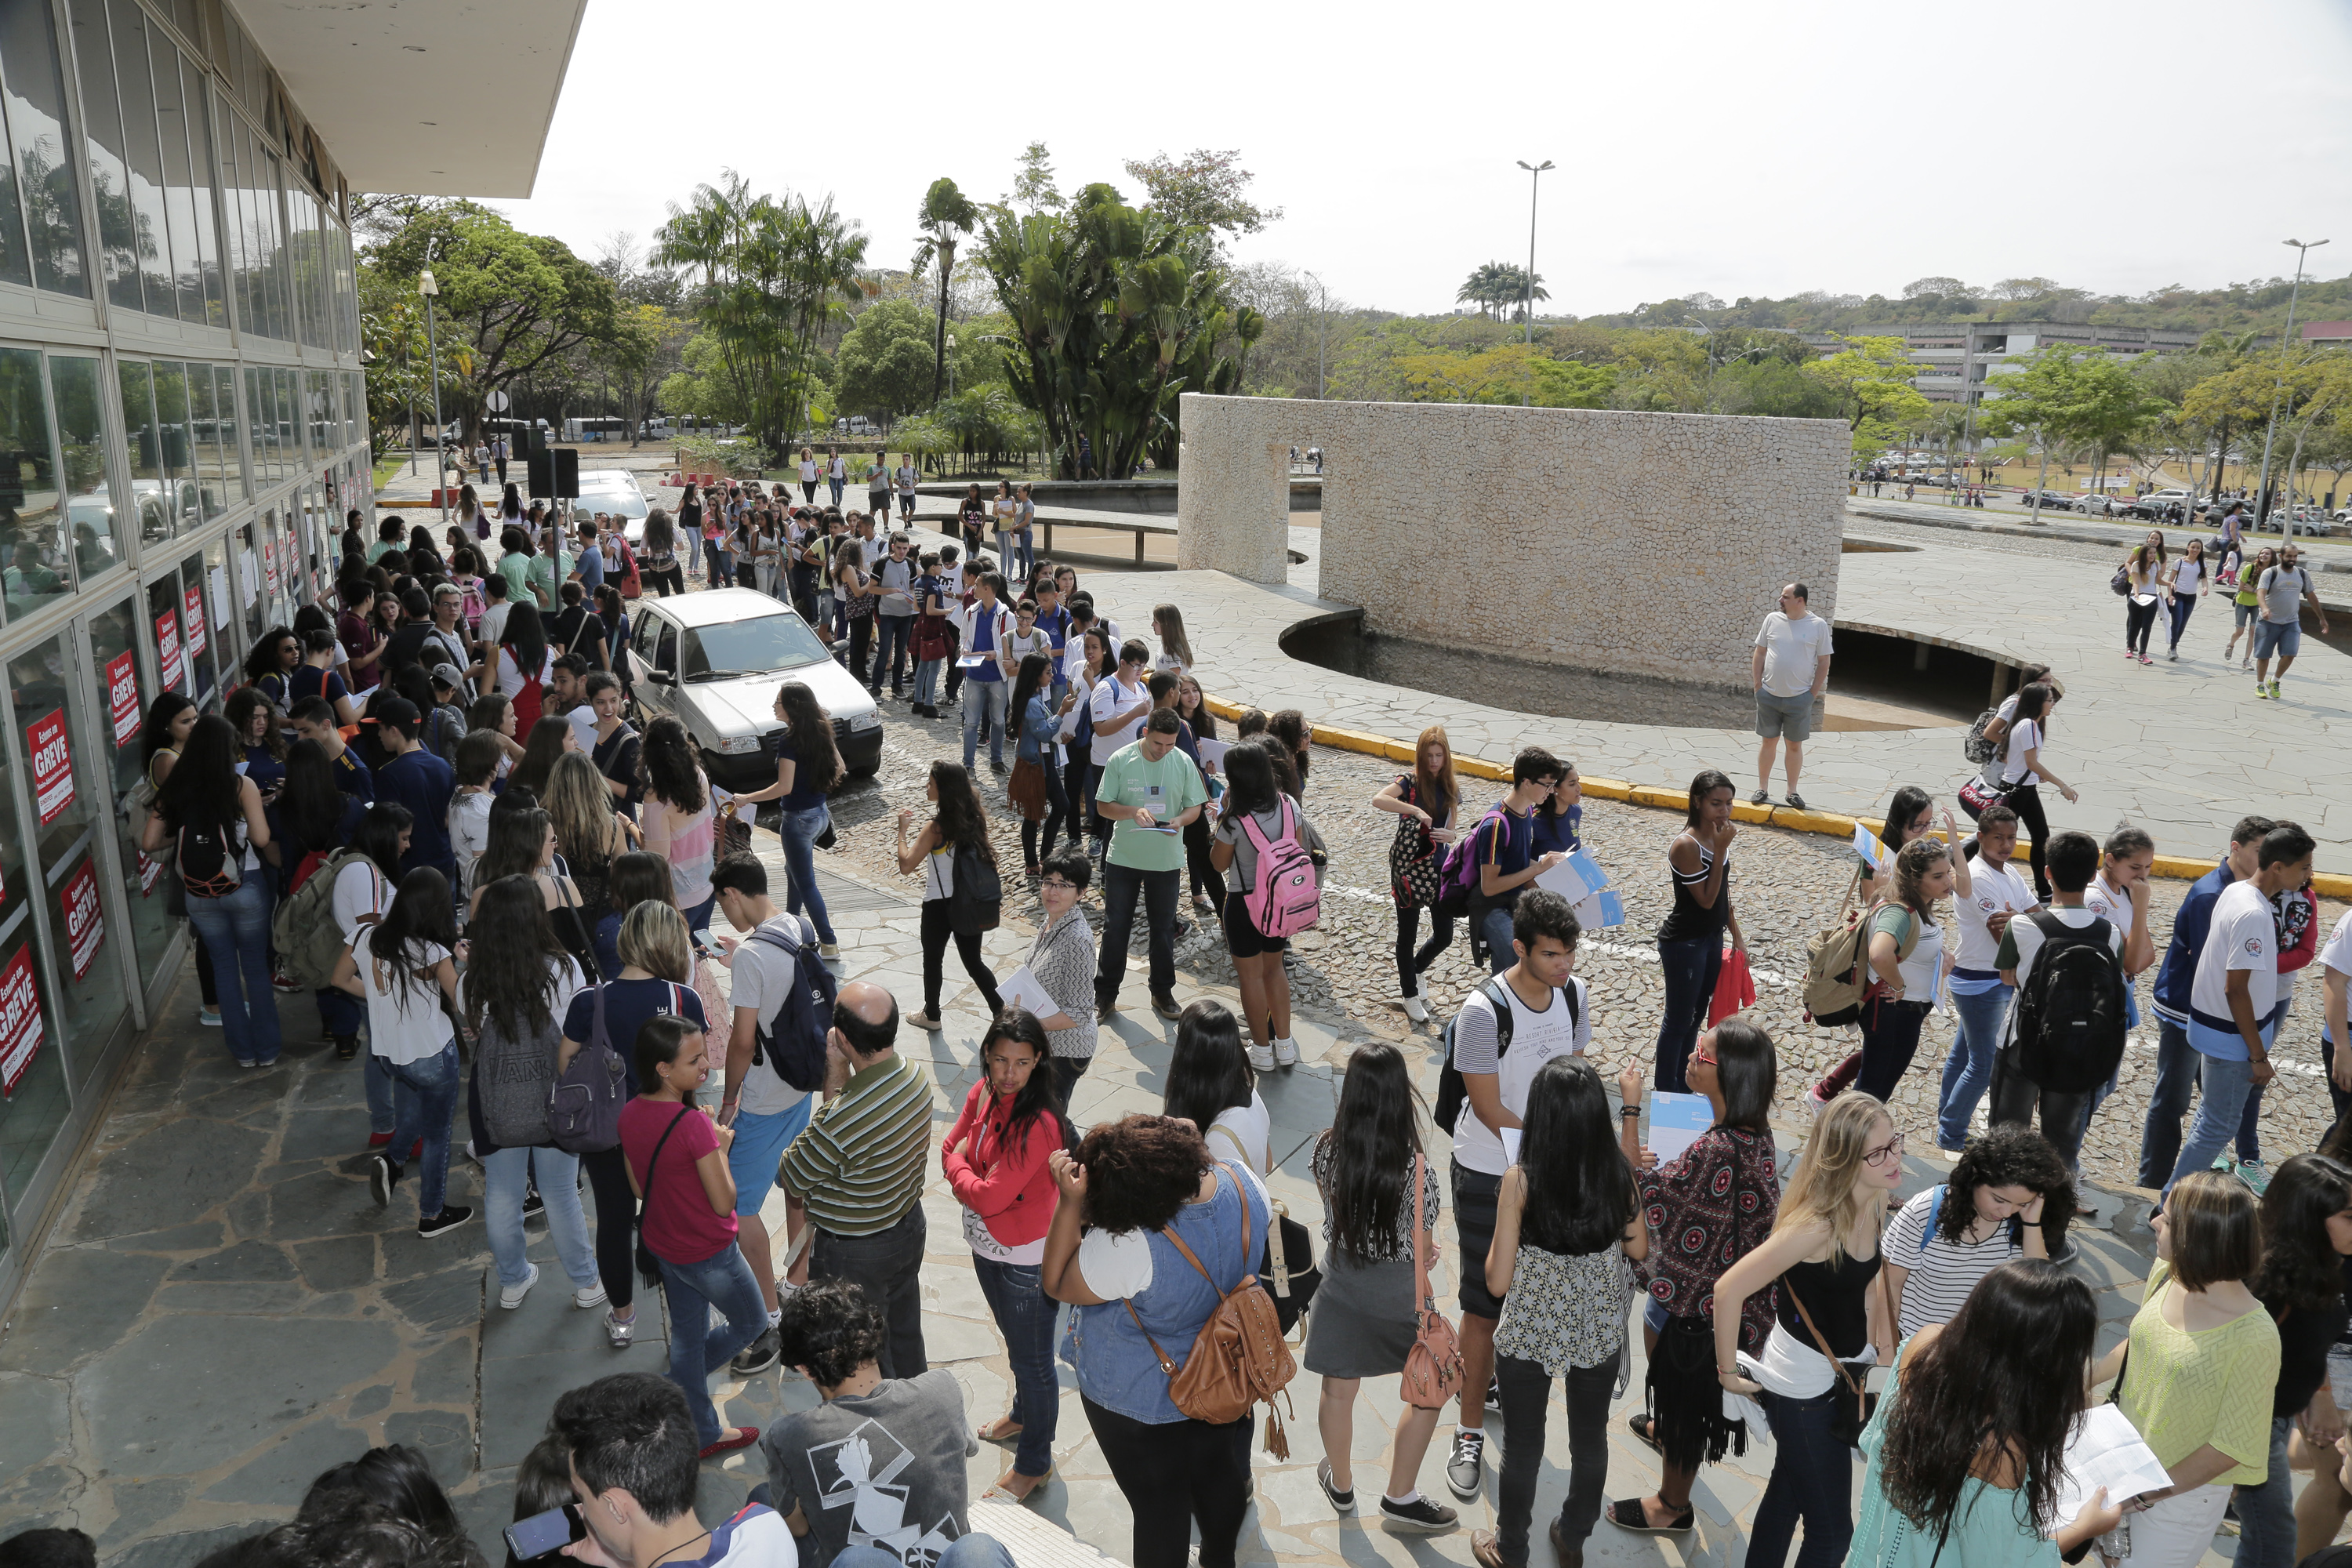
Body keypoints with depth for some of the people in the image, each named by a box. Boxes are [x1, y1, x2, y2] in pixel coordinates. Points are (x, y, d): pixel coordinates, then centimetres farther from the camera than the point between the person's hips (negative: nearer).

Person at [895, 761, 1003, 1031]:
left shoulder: (936, 828, -21)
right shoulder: (974, 818, -3)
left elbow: (906, 866, -22)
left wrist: (902, 831, -11)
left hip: (939, 906, -5)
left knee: (933, 960, 16)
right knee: (973, 961, 18)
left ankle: (931, 1015, 32)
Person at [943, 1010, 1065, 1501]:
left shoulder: (1039, 1123, -31)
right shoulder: (983, 1093, -7)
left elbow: (989, 1197, -29)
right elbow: (952, 1146, 5)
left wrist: (959, 1168, -12)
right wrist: (975, 1181, -14)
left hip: (1026, 1258, -8)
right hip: (986, 1245, 8)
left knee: (1032, 1358, 11)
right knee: (1015, 1342, 30)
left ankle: (1034, 1463, 31)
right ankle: (1023, 1415, 55)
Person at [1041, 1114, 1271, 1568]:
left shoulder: (1127, 1246, -42)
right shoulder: (1240, 1181, -24)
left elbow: (1056, 1284, -24)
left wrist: (1070, 1202, -33)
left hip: (1141, 1406, -6)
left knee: (1160, 1506, 19)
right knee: (1219, 1475, 31)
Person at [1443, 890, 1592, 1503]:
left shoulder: (1574, 993, -7)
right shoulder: (1484, 1011, -26)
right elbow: (1489, 1110, -21)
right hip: (1488, 1175, -5)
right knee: (1484, 1303, 2)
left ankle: (1500, 1378, 46)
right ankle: (1470, 1433, 16)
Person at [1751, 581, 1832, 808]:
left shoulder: (1818, 625, -4)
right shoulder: (1772, 619, 2)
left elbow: (1824, 662, 0)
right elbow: (1759, 653, 8)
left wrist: (1813, 694, -3)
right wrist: (1757, 686, 3)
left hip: (1799, 698, -2)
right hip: (1769, 695, 2)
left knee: (1795, 745, 7)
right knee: (1768, 742, 9)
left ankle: (1792, 792, 18)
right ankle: (1762, 789, 18)